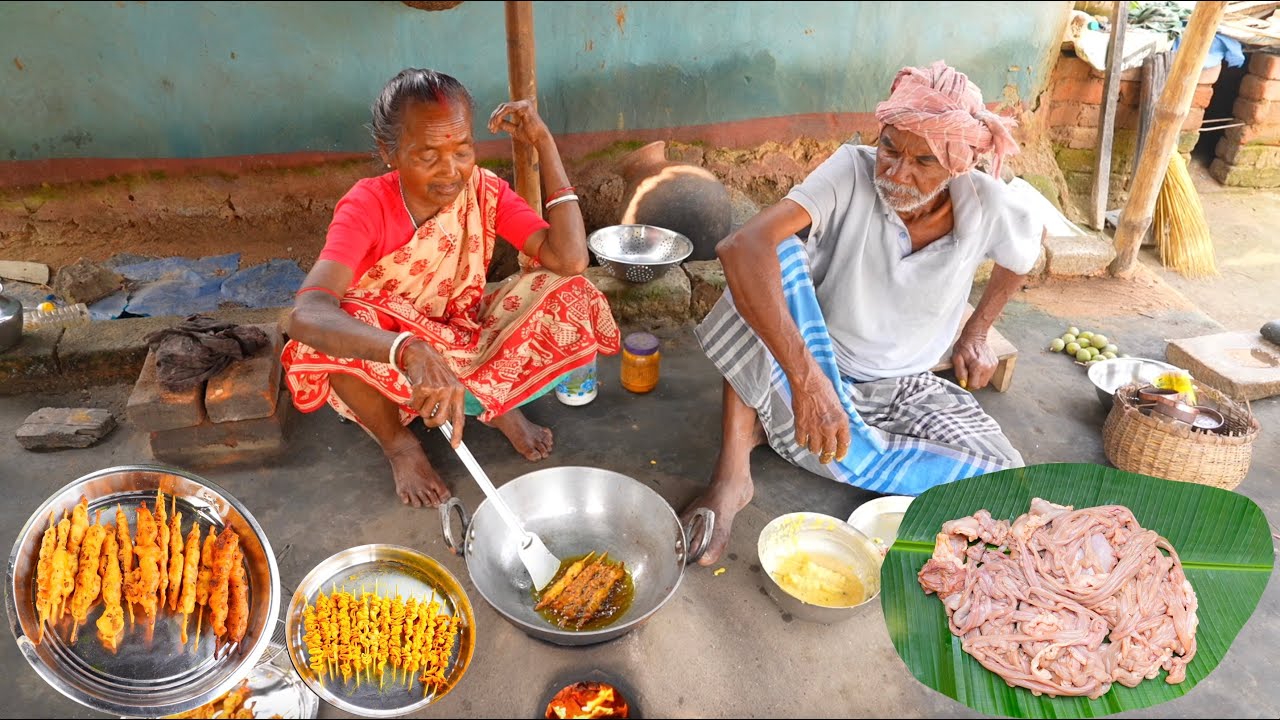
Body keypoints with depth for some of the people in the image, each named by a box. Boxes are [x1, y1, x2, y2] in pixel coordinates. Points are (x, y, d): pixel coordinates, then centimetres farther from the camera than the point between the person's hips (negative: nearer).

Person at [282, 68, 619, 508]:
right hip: (385, 365, -2)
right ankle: (395, 441, -5)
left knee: (569, 295, -20)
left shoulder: (484, 191, -14)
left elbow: (570, 260, -28)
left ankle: (497, 402, 4)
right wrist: (411, 352, -61)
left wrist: (544, 143, -27)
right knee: (332, 329, -36)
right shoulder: (366, 208, -25)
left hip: (466, 346, 2)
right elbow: (305, 316, -42)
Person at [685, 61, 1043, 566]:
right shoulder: (853, 172, -22)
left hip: (903, 388, 4)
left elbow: (1030, 244, 13)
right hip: (812, 377, -3)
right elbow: (741, 248, -39)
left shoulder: (985, 205, -13)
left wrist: (976, 334, 12)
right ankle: (731, 472, -27)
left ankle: (776, 429, -14)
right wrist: (806, 378, -46)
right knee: (778, 255, -30)